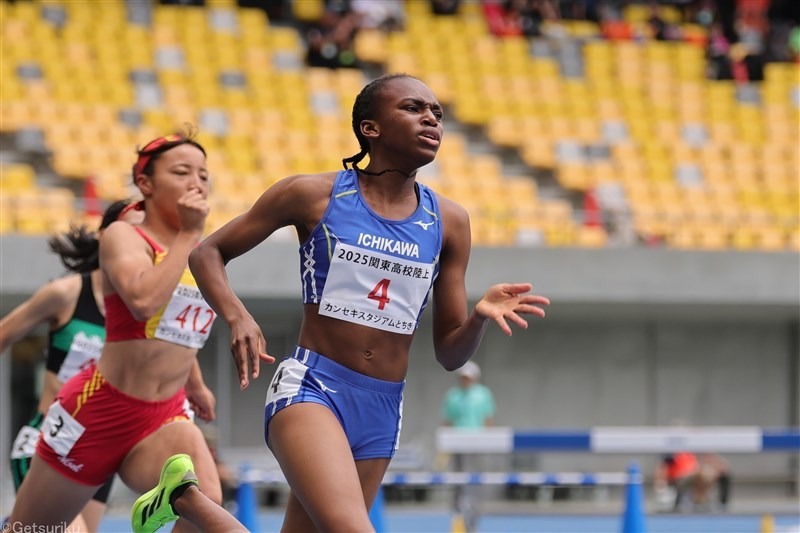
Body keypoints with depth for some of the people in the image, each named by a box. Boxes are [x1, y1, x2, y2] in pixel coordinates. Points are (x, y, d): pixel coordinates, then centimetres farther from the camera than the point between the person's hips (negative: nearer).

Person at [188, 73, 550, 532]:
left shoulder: (449, 222, 7)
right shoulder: (315, 196, -2)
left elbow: (450, 354, 11)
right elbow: (207, 253, 6)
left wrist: (480, 318, -12)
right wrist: (237, 316, -13)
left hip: (383, 409, 5)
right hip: (311, 387, -5)